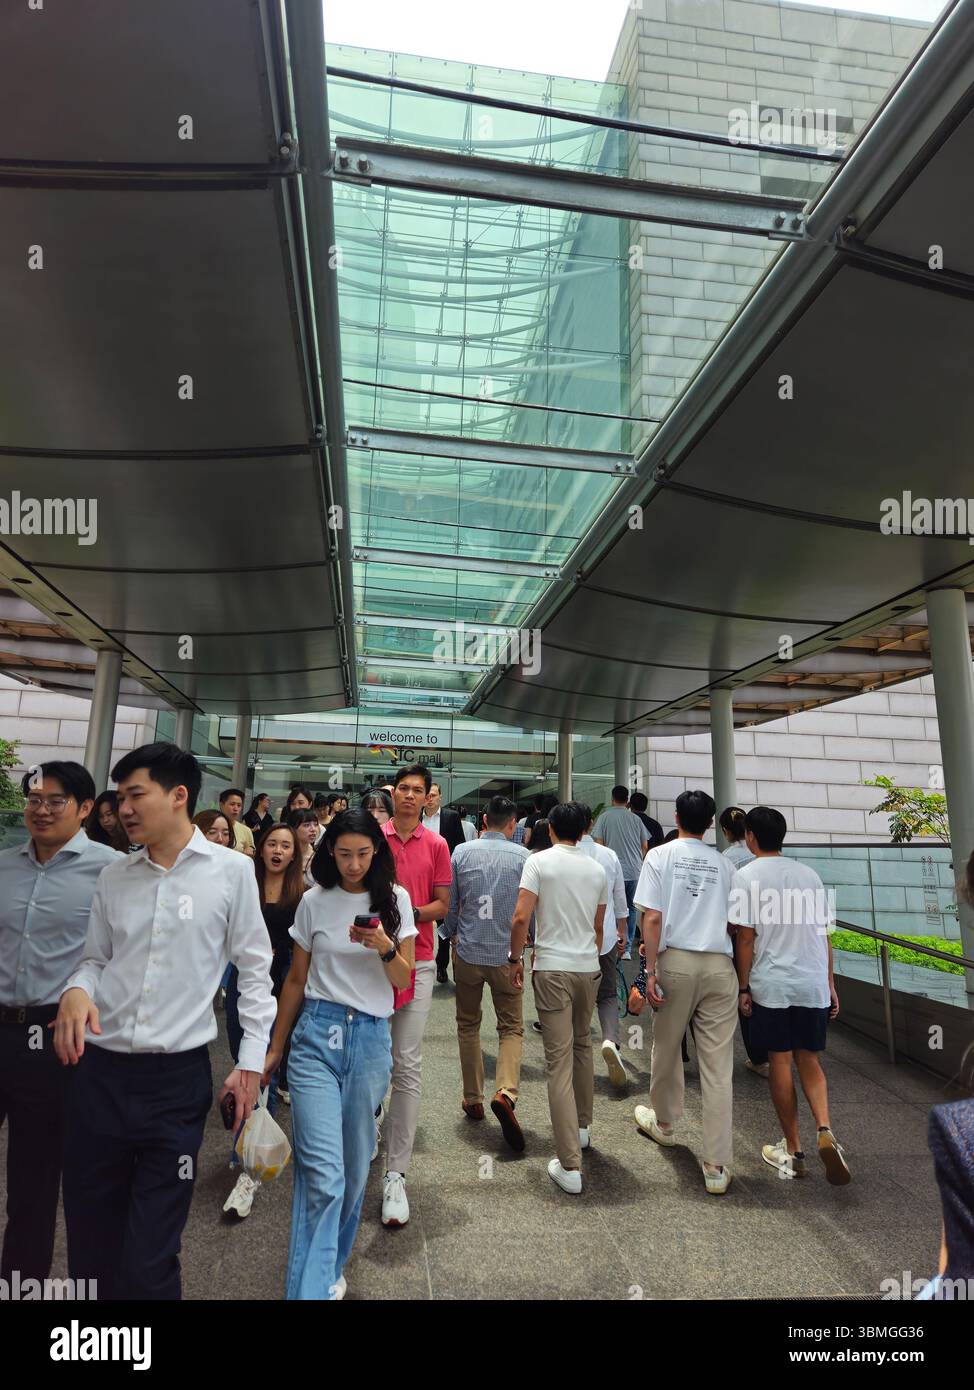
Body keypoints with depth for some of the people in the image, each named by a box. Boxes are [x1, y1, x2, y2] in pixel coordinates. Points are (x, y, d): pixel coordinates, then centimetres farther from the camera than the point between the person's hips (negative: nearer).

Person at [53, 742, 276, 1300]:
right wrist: (78, 989, -10)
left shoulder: (232, 870, -5)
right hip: (100, 1071, 4)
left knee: (147, 1263, 3)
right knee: (90, 1242, 16)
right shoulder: (114, 877, 5)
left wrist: (252, 1060, -3)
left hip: (178, 1077, -3)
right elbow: (96, 959, 13)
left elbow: (255, 969, 0)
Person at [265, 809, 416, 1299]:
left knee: (355, 1165, 13)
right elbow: (296, 979, 9)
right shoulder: (315, 901, 0)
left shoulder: (395, 899, 0)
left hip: (371, 1038, 1)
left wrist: (386, 948, -21)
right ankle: (312, 1288, 3)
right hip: (317, 1035, -1)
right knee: (323, 1172, -9)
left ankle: (331, 1267, 35)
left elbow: (403, 980, 0)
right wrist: (274, 1047, 14)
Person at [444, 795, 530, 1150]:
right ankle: (505, 1093, -12)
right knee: (511, 1027, 10)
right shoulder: (522, 856, -9)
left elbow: (449, 903, 2)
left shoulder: (462, 852, -5)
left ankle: (473, 1100, 25)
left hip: (468, 952, 2)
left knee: (468, 1025, 18)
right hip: (507, 954, -1)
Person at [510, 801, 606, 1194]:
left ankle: (570, 1165, 2)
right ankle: (582, 1125, 40)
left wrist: (515, 959, -1)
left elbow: (521, 918, -15)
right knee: (582, 1046, 24)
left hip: (552, 968, -4)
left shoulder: (539, 861, -7)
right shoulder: (597, 869, 6)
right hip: (589, 968, 5)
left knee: (559, 1062, -1)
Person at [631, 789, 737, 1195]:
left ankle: (663, 1122, 40)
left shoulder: (661, 855, -1)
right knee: (717, 1065, 5)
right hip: (720, 965, 2)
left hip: (676, 960, -2)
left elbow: (652, 918, -8)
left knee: (666, 1048, 19)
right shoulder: (723, 864, 8)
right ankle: (717, 1165, 9)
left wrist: (651, 970, -5)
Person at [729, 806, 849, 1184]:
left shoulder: (746, 876, -8)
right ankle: (825, 1132, -2)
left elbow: (746, 937, -9)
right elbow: (824, 933, 9)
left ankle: (792, 1151, 16)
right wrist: (830, 984, 17)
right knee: (809, 1060, 16)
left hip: (771, 985, -4)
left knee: (780, 1062, 7)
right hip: (813, 983, 4)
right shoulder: (809, 874, 7)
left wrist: (744, 988, -1)